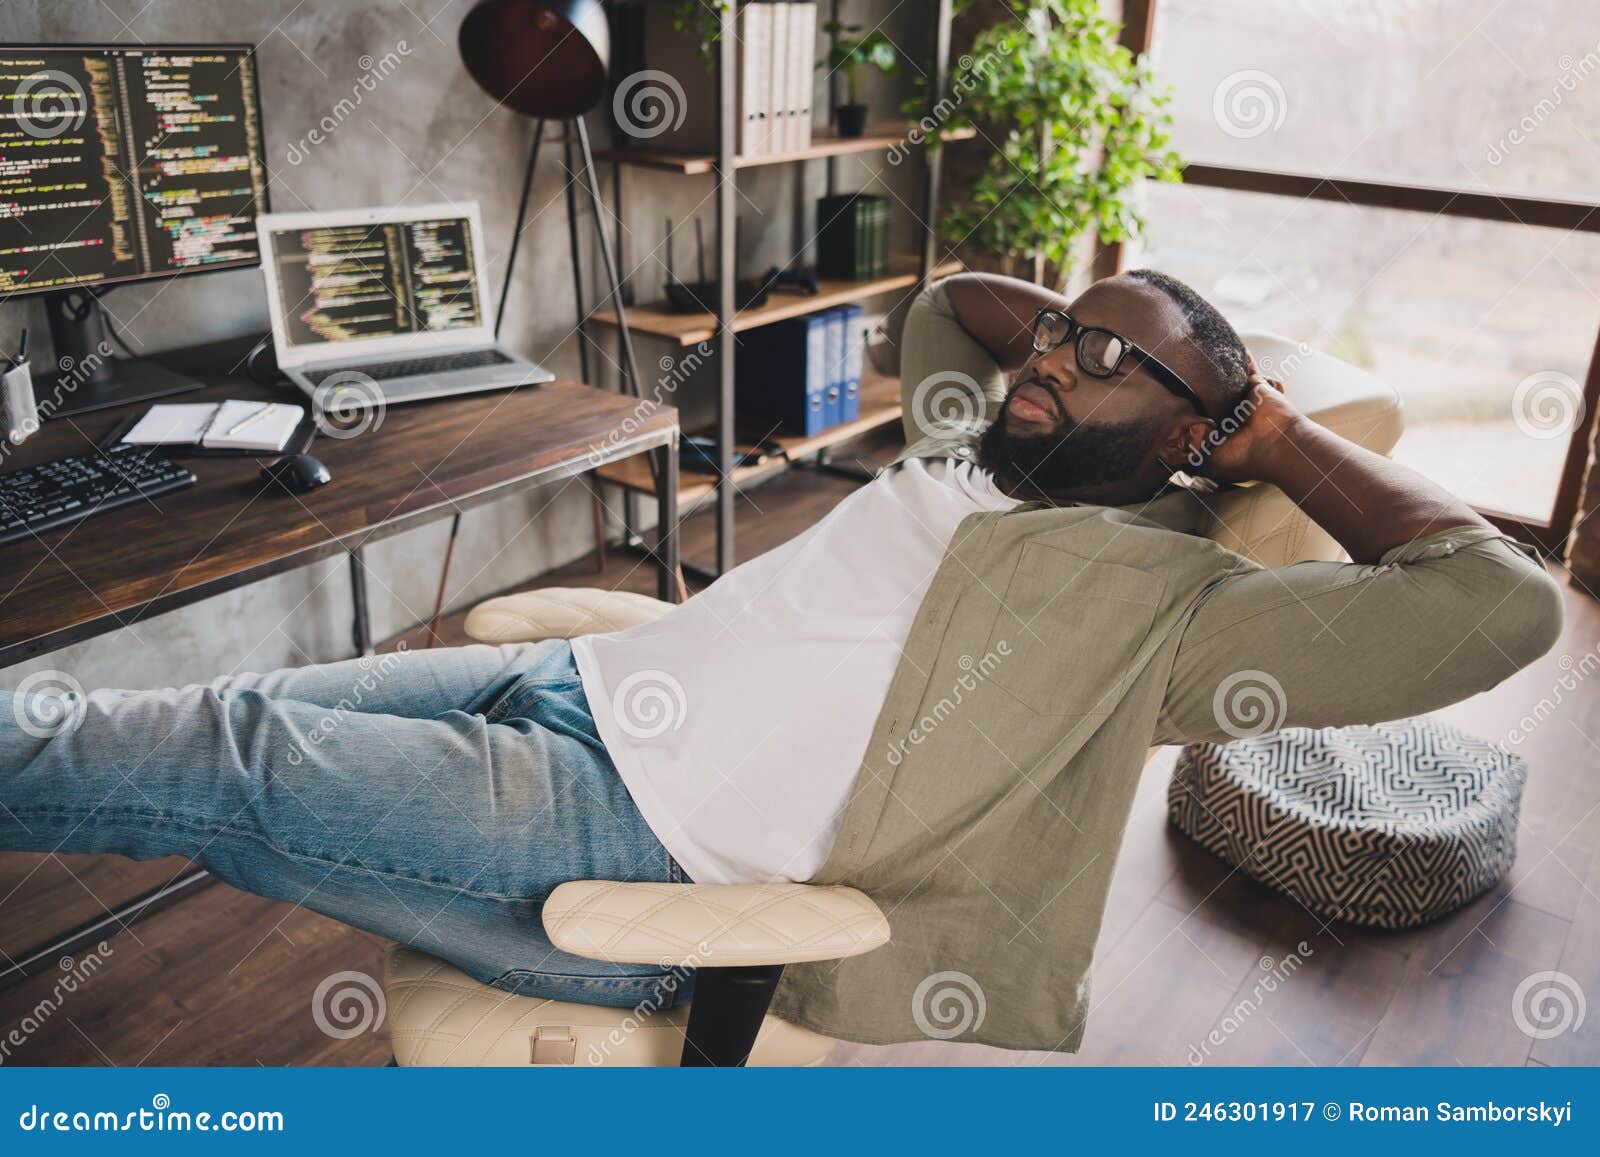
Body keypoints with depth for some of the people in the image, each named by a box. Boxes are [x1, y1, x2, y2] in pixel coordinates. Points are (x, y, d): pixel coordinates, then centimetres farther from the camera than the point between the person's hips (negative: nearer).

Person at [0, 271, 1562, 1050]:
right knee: (240, 725, 5)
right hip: (575, 682, 7)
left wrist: (1272, 432, -7)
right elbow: (946, 298, 30)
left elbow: (1500, 604, -15)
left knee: (226, 764, -8)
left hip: (644, 848, -7)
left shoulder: (1159, 600, -10)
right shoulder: (967, 444, 12)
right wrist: (1104, 318, 15)